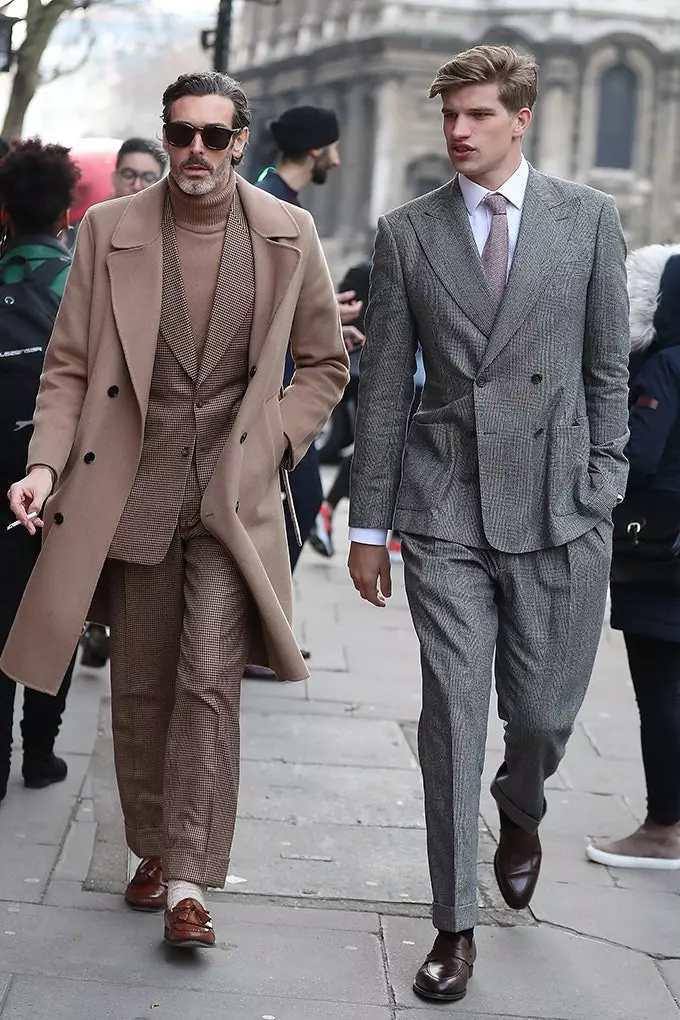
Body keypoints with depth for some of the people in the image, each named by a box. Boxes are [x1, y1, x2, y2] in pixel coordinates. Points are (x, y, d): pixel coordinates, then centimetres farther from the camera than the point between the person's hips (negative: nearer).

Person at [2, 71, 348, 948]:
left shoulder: (288, 236, 2)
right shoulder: (108, 232, 2)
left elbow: (325, 365, 11)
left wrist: (274, 444, -2)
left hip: (233, 497, -1)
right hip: (132, 495, 2)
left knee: (209, 684, -9)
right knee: (140, 688, 10)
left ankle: (189, 881, -3)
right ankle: (152, 848, 28)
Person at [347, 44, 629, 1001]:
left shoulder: (589, 217, 4)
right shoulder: (406, 232, 5)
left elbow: (609, 366, 7)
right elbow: (384, 386, 6)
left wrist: (602, 491, 1)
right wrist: (368, 524, 5)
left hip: (558, 510, 0)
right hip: (445, 511, 0)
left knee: (544, 713, 7)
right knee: (453, 717, 0)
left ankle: (520, 815, 42)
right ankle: (455, 924, 13)